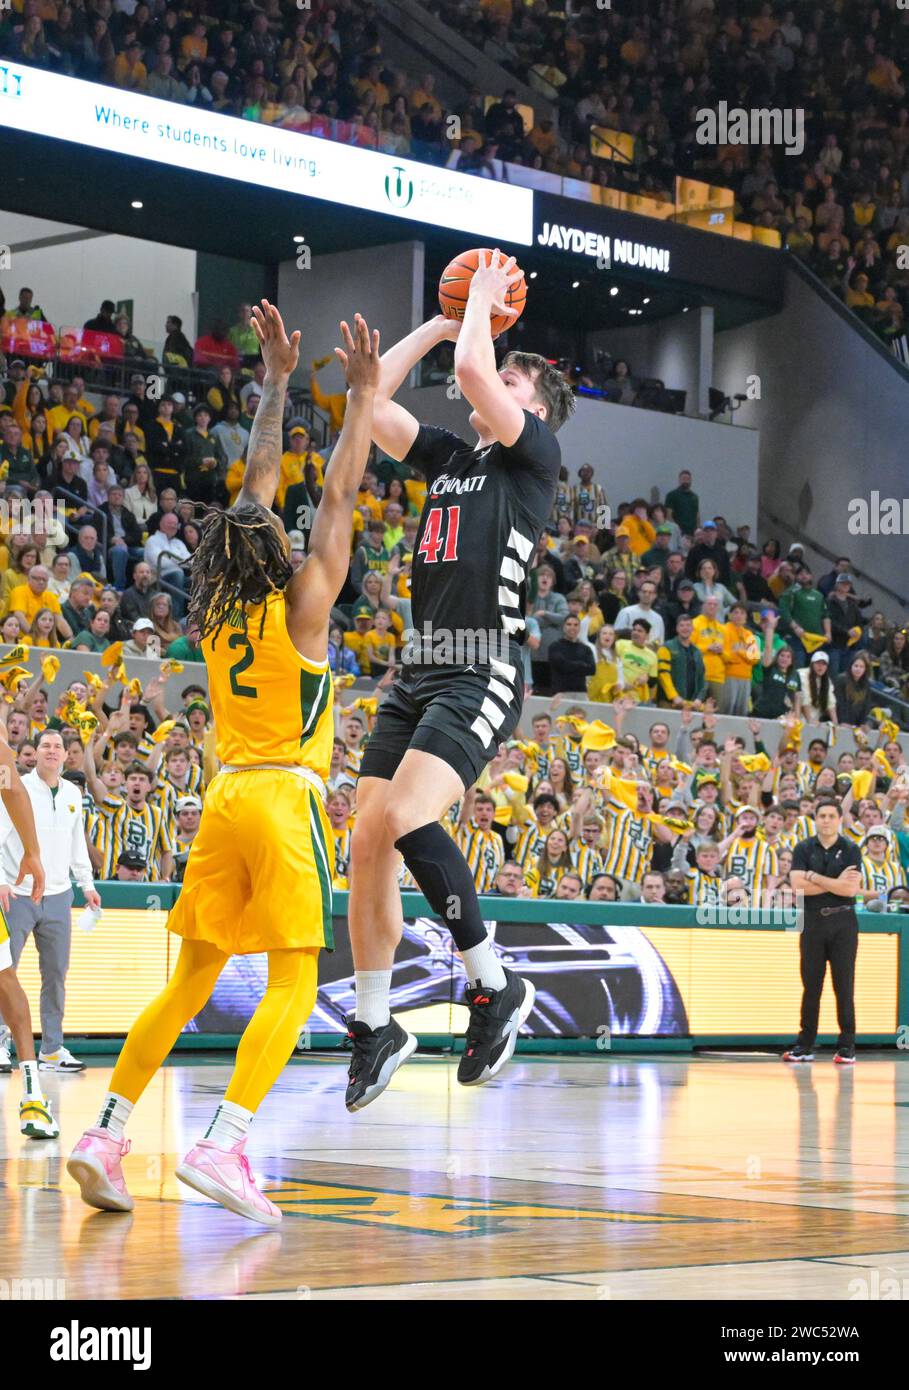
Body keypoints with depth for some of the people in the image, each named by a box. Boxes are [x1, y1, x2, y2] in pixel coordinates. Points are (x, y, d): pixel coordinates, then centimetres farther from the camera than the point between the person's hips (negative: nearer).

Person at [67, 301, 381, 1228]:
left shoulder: (220, 611, 9)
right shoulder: (300, 608, -6)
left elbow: (258, 487, 18)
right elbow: (339, 496, -2)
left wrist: (277, 382, 23)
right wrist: (362, 395, 4)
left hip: (227, 799, 7)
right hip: (286, 801, -7)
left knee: (189, 983, 11)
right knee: (292, 986, -8)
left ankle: (106, 1131, 3)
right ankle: (223, 1143, -22)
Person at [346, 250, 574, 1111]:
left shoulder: (534, 454, 1)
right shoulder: (447, 457, 21)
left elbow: (471, 372, -13)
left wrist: (485, 298, 4)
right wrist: (440, 322, 19)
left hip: (483, 676, -8)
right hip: (417, 674, 8)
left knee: (402, 818, -26)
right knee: (367, 843, 2)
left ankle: (493, 988, -11)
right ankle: (374, 1028, 13)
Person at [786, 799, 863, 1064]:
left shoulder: (851, 849, 2)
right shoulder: (803, 849, 5)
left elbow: (852, 888, -11)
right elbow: (798, 885, -9)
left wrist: (814, 878, -10)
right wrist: (835, 884, -11)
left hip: (843, 922, -1)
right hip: (813, 920, 1)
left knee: (844, 984, -1)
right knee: (811, 984, 4)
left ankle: (847, 1046, 3)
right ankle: (804, 1045, 9)